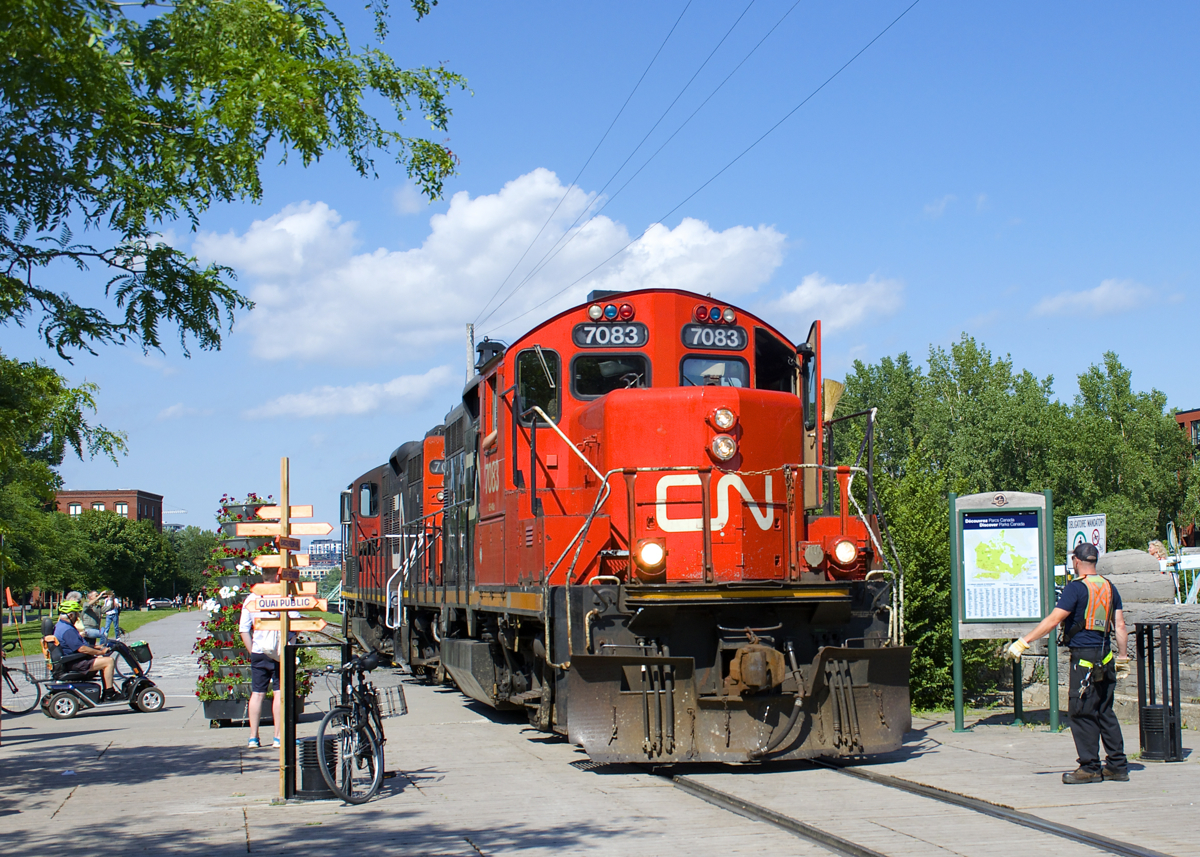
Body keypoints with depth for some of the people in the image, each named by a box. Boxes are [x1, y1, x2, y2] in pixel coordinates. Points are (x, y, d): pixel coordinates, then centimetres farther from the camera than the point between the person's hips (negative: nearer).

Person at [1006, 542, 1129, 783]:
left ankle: (1090, 768, 1)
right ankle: (1118, 766, 15)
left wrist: (1023, 642, -13)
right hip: (1106, 657, 7)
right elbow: (1120, 626, 12)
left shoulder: (1076, 588, -10)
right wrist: (1122, 658, 20)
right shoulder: (1109, 587, 11)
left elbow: (1053, 620, -15)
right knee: (1105, 712, 13)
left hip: (1084, 657, -7)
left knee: (1082, 713, -1)